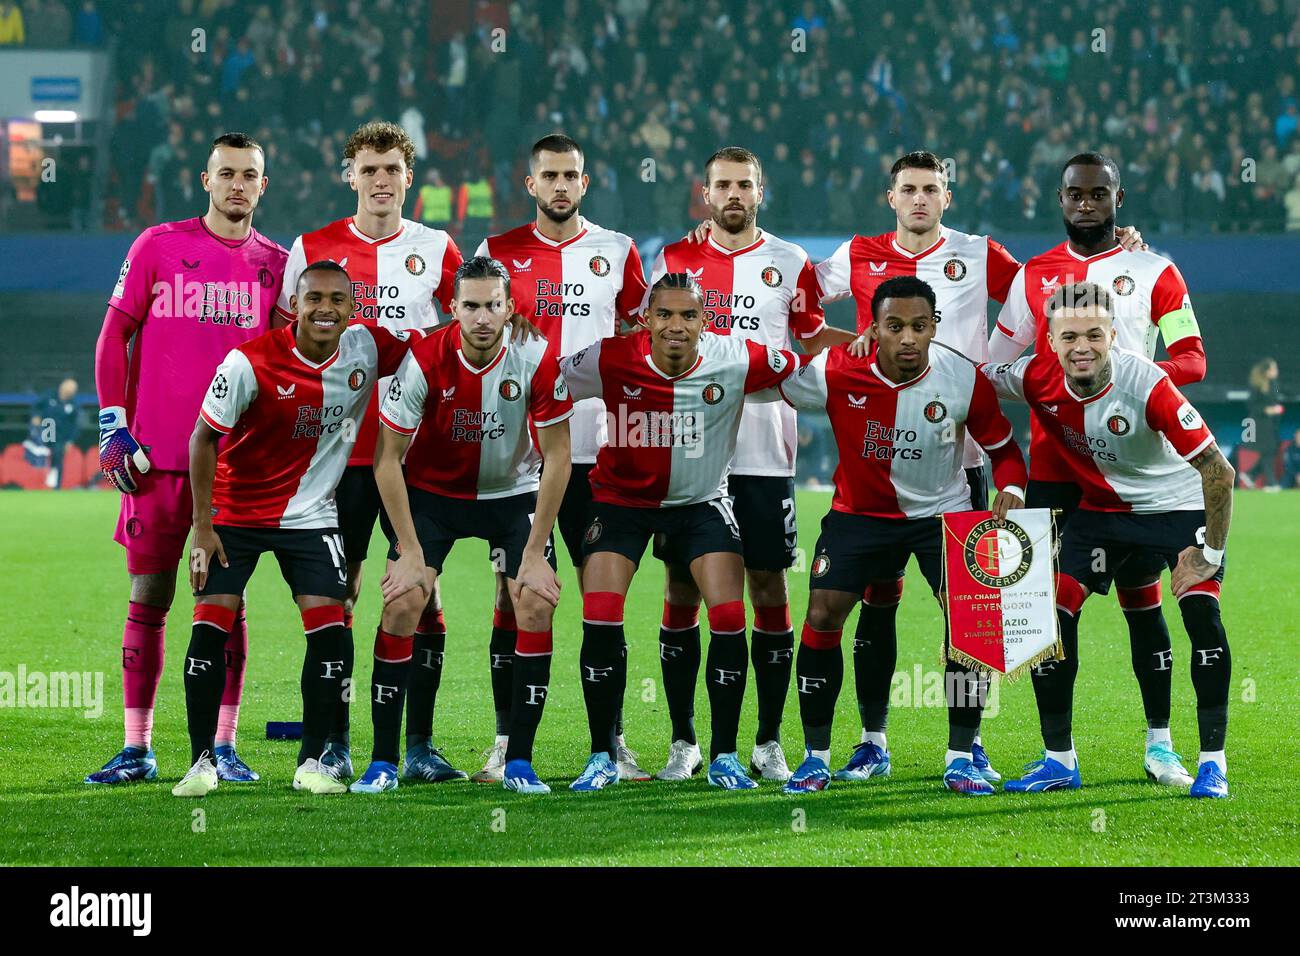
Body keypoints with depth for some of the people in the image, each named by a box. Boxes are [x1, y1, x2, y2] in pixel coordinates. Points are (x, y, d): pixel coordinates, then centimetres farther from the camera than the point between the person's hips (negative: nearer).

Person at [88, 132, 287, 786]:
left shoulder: (276, 264, 8)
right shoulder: (158, 246, 2)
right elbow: (115, 336, 4)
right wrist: (113, 427, -3)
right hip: (157, 455, -1)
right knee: (149, 599, 3)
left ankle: (222, 747, 7)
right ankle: (136, 749, 8)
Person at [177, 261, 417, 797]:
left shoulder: (368, 347, -11)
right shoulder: (250, 362, -20)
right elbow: (204, 438, -10)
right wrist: (202, 528, -10)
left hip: (310, 514, 2)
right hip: (235, 511, -2)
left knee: (329, 630, -10)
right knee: (210, 627, -10)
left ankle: (312, 763, 1)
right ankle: (201, 763, -1)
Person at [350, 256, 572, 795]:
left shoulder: (538, 361, -21)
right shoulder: (424, 361, -23)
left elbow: (557, 458, -13)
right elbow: (387, 459, -15)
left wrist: (535, 552, -14)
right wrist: (410, 551, -18)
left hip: (513, 493, 1)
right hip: (432, 490, -1)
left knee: (538, 604, -15)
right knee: (404, 603, -16)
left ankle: (519, 762, -6)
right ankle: (384, 761, -9)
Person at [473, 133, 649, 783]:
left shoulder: (617, 253, 8)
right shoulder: (499, 253, 7)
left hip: (595, 448, 0)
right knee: (512, 593, 0)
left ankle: (612, 742, 5)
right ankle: (505, 743, 4)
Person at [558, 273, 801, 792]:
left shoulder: (736, 361, -20)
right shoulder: (611, 361, -21)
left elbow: (802, 368, -3)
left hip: (701, 502, 1)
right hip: (622, 498, 0)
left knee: (729, 620, -12)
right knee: (600, 620, -13)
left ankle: (723, 756, 4)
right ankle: (602, 757, 2)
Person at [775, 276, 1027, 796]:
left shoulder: (965, 379, -20)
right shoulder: (835, 373, -22)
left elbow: (1004, 447, -7)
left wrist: (1011, 489, -23)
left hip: (943, 512, 0)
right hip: (860, 511, 0)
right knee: (822, 614, -10)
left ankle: (960, 758, -2)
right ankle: (816, 757, 5)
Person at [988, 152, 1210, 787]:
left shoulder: (1154, 272, 4)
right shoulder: (1034, 275, 12)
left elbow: (1192, 361, -1)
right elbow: (996, 366, 15)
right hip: (1052, 465, 2)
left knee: (1142, 597, 0)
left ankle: (1159, 744, 6)